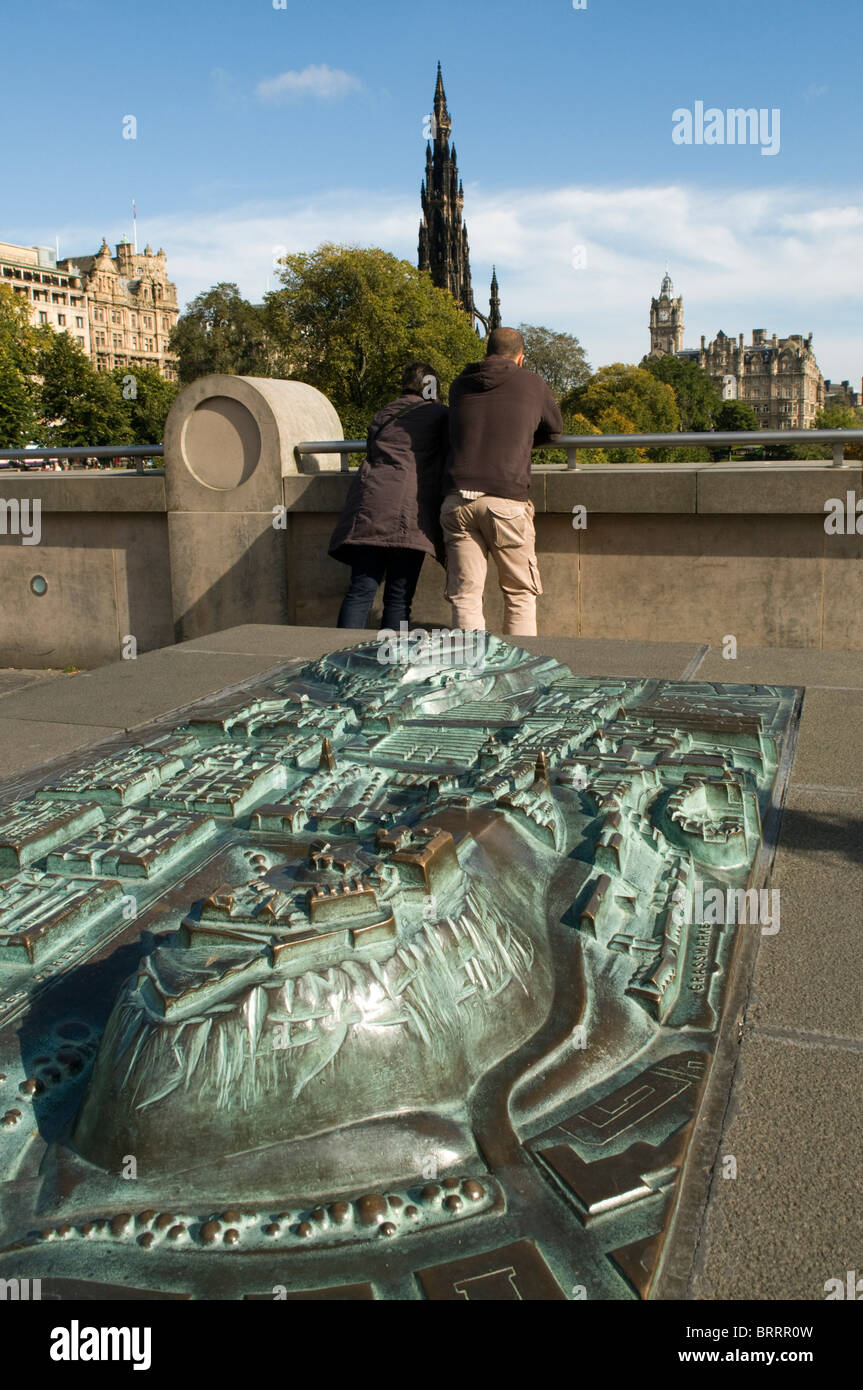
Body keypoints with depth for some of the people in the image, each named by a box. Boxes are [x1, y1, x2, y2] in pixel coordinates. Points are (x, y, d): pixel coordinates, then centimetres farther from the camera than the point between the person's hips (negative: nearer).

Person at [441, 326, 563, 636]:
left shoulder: (459, 386, 17)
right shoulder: (532, 384, 10)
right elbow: (555, 428, 26)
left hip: (457, 499, 3)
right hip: (506, 499, -2)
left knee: (464, 596, 3)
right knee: (520, 594, 8)